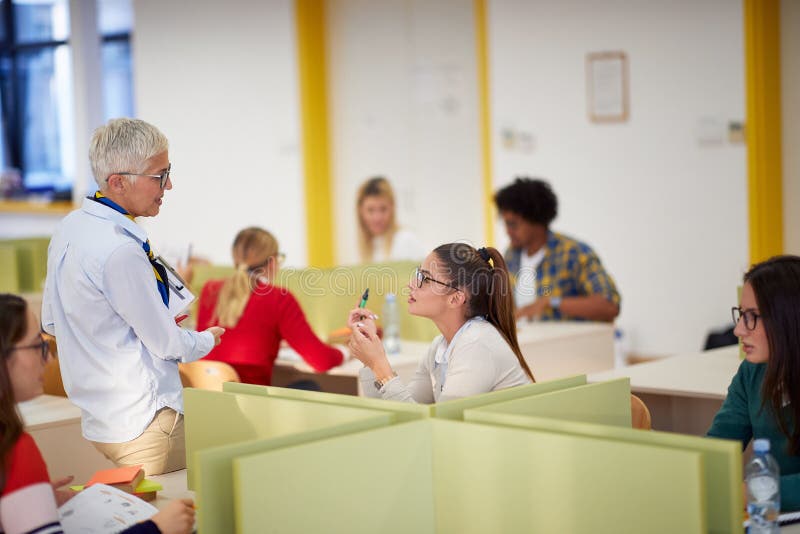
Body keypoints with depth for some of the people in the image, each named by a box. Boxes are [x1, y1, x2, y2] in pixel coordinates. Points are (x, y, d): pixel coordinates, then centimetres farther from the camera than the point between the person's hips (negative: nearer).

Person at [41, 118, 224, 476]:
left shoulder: (68, 229, 5)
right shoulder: (120, 252, -24)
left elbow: (50, 322, 16)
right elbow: (167, 344, -14)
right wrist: (208, 340, 6)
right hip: (142, 421, -9)